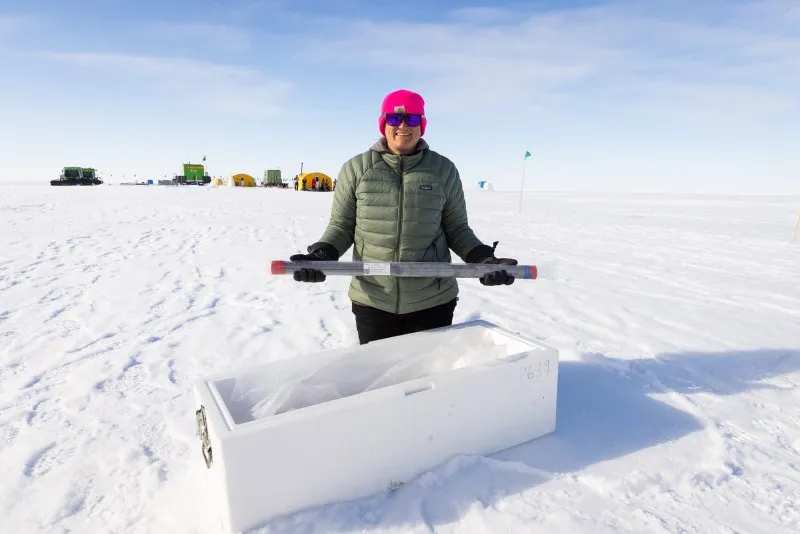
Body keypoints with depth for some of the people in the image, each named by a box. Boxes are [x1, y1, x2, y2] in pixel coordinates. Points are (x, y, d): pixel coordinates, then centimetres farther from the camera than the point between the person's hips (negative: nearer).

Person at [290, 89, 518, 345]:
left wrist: (482, 258, -10)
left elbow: (457, 229, 6)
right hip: (372, 302, 0)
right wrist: (323, 254, -13)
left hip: (433, 301, 1)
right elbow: (341, 225, 6)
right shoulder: (356, 168, 0)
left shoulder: (444, 170, 1)